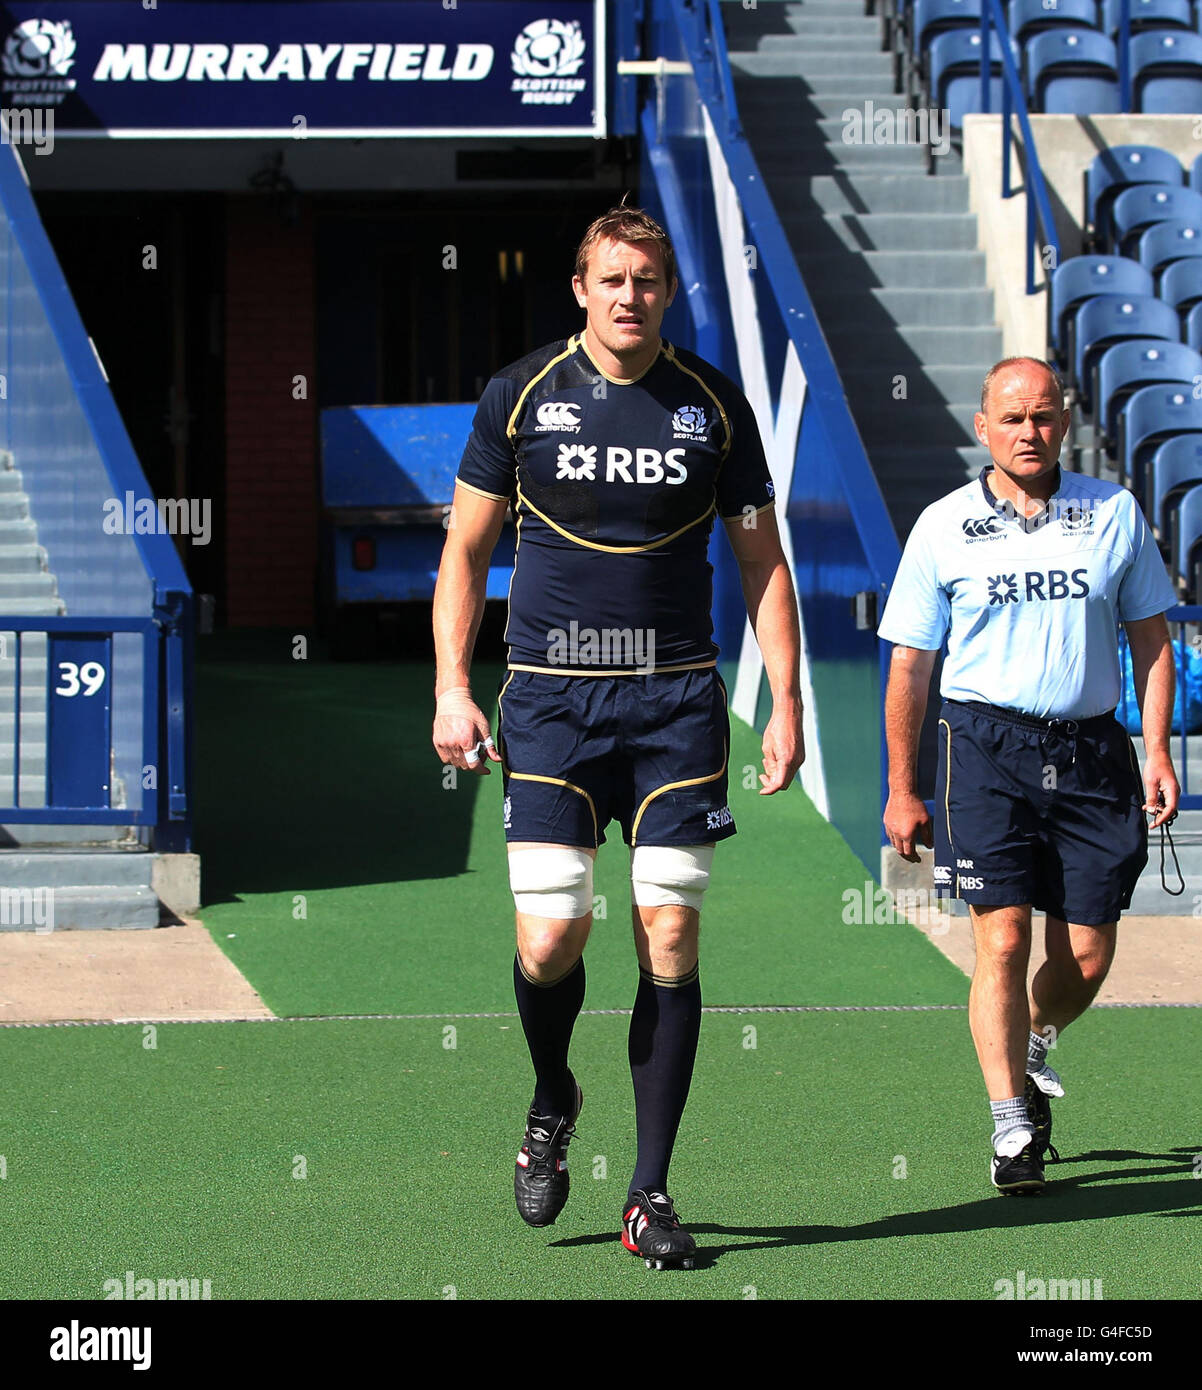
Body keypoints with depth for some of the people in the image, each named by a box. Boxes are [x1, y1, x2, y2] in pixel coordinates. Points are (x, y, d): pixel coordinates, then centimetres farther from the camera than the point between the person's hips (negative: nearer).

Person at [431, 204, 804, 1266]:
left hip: (677, 700, 1)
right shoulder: (521, 397, 2)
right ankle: (552, 1103, 21)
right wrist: (453, 688, -1)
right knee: (551, 936, -11)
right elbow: (465, 549, 8)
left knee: (670, 937, -4)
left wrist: (786, 701, 3)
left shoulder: (715, 405, 4)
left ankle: (650, 1196, 3)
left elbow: (762, 560, 10)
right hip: (551, 698, -1)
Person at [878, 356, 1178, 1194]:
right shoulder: (944, 528, 3)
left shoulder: (1116, 513, 7)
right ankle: (1013, 1130, -7)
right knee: (1003, 940, -12)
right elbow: (910, 664, 7)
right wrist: (902, 789, 5)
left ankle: (1033, 1047, 36)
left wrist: (1158, 753, 3)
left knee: (1087, 957, 4)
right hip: (987, 746, -2)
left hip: (1092, 749, 2)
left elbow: (1151, 639, 13)